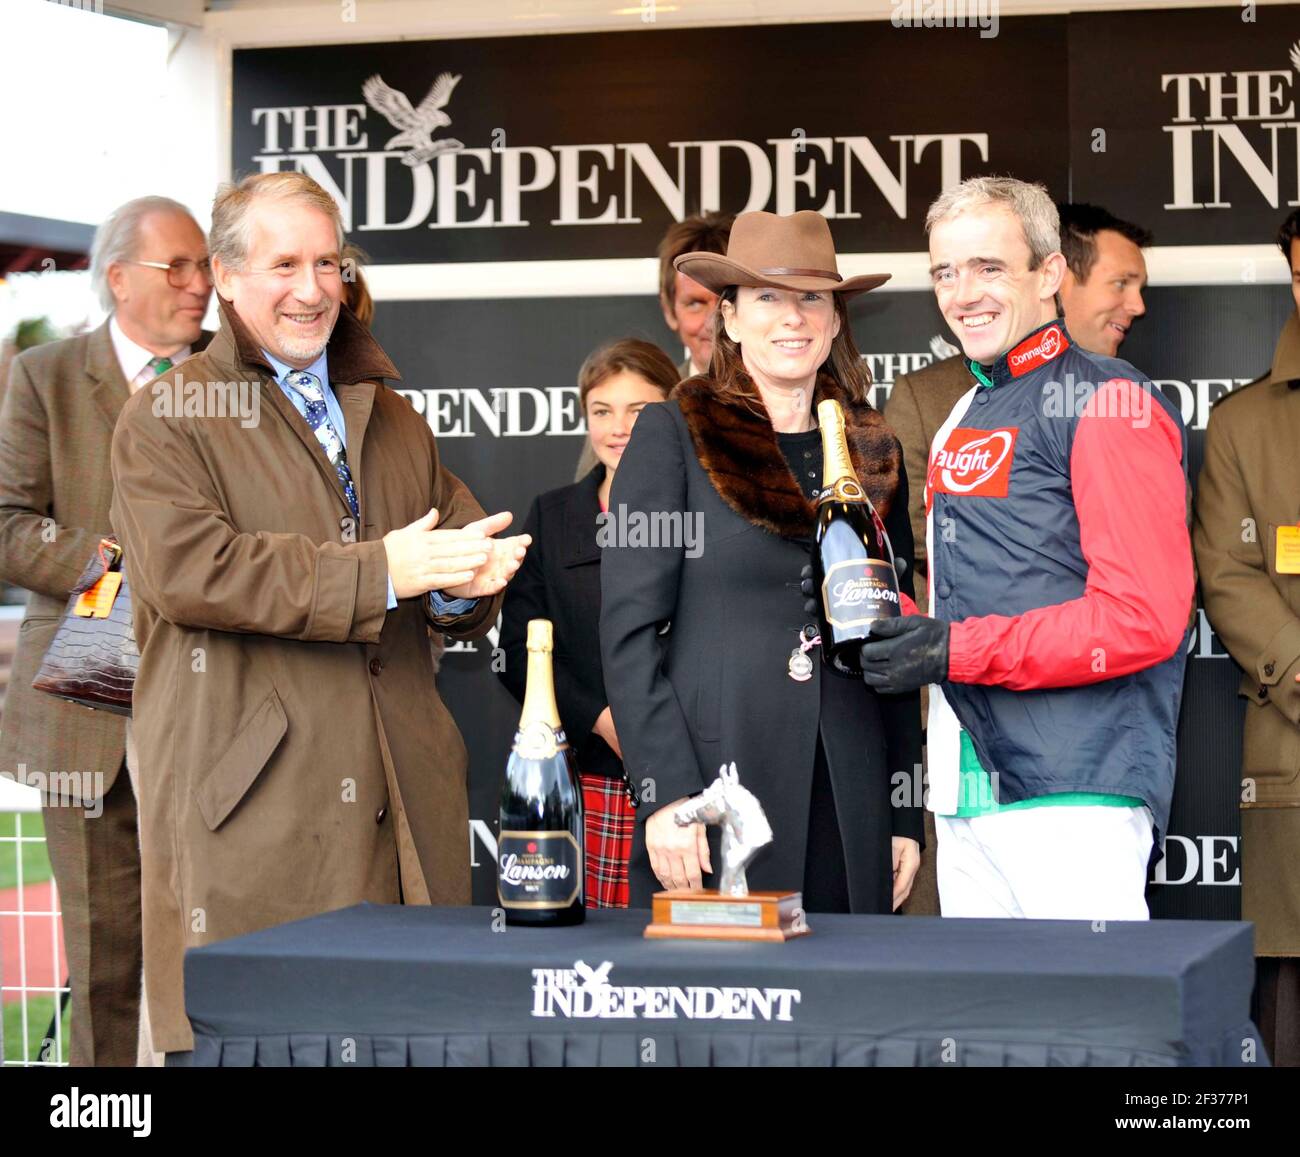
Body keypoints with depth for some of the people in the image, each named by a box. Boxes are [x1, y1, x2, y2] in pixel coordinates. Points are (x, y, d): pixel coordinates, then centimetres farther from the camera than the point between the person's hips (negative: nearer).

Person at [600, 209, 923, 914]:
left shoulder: (875, 455, 14)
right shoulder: (673, 433, 1)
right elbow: (629, 628, -5)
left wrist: (906, 815, 11)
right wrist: (665, 793, -13)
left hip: (849, 816, 4)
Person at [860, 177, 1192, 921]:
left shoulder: (1107, 403, -7)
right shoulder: (961, 424, 20)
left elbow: (1144, 616, -15)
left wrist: (956, 651, -16)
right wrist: (882, 622, 5)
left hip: (1076, 799, -8)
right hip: (968, 799, 8)